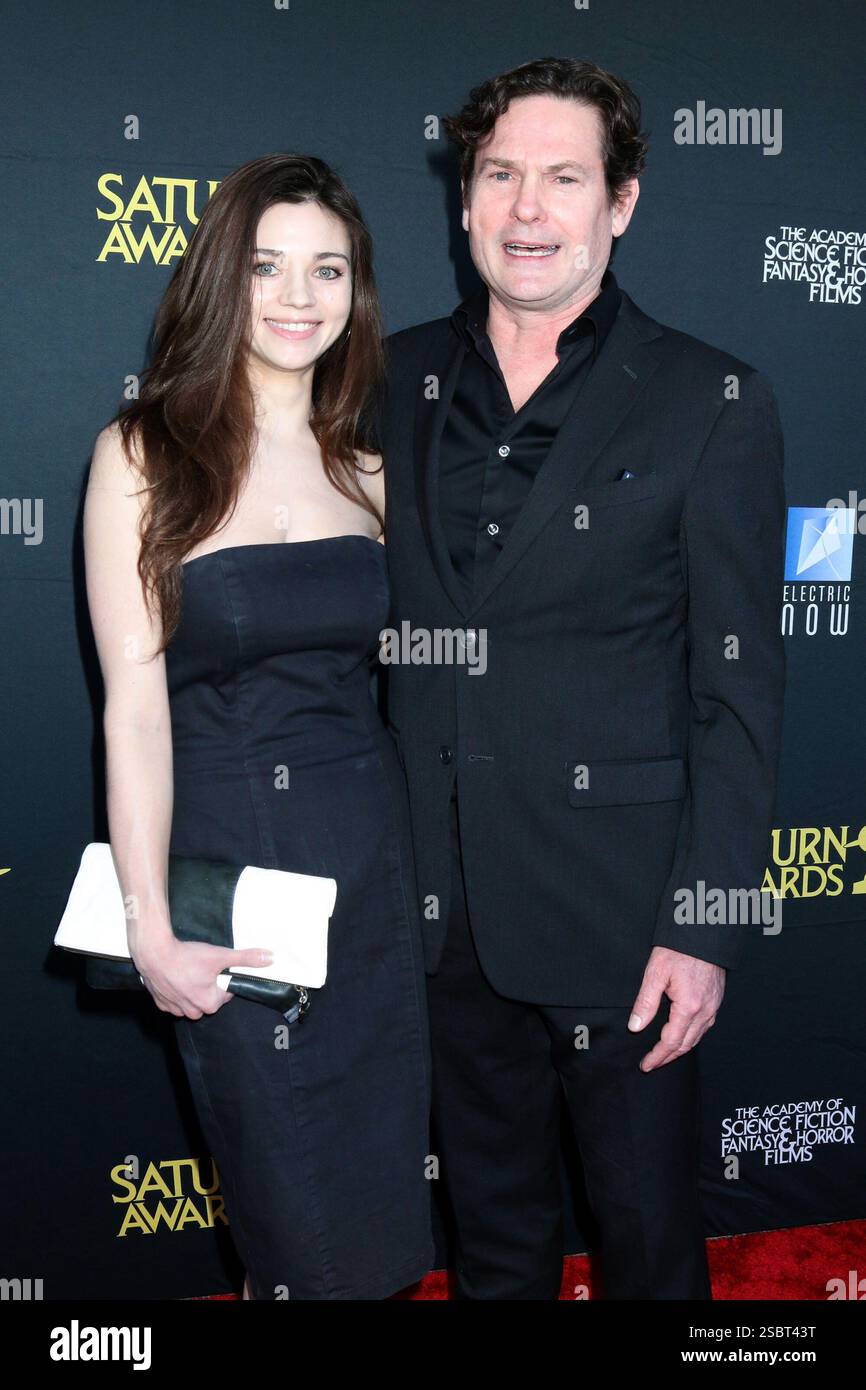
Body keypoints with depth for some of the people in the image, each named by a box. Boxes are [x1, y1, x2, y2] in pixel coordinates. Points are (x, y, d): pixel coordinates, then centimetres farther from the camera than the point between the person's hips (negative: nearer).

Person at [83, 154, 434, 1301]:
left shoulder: (364, 464, 6)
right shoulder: (145, 453, -6)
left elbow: (395, 659, 9)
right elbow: (134, 700, -10)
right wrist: (149, 926, -13)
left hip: (371, 850, 4)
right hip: (223, 853, -4)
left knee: (378, 1166, 15)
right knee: (290, 1203, 9)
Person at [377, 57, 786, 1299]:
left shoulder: (712, 403, -6)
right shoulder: (397, 381, 5)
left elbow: (740, 690, -7)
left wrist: (703, 927, -11)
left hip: (620, 909, -3)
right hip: (439, 904, 3)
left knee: (647, 1227, 14)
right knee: (490, 1220, 20)